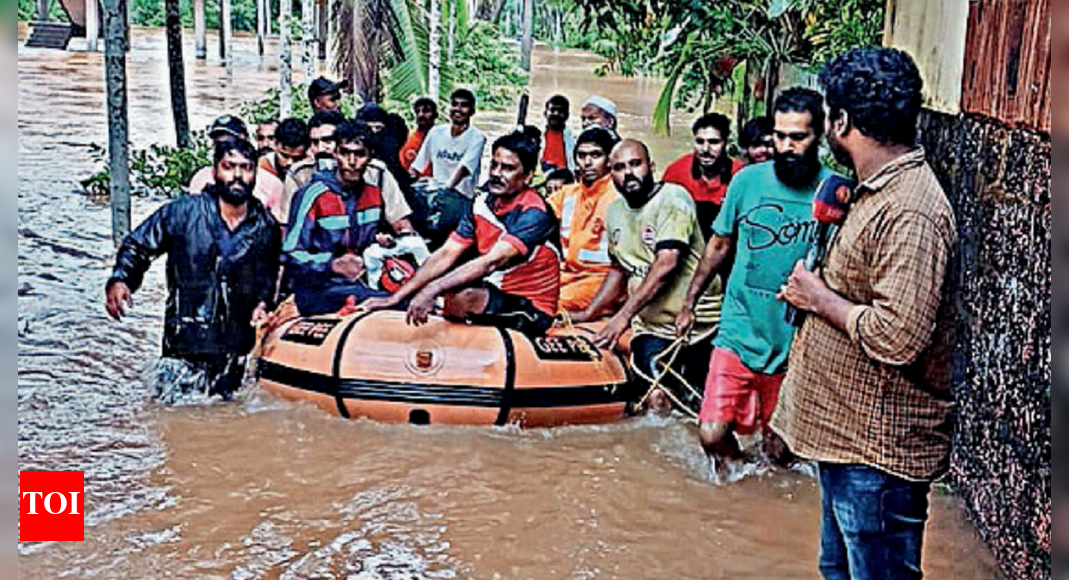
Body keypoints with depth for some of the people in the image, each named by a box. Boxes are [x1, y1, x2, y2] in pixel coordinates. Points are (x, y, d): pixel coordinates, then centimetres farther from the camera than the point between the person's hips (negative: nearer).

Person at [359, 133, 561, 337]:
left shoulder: (534, 214, -19)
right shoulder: (482, 204, 3)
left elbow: (491, 262, -31)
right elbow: (446, 255, 0)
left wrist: (433, 289, -40)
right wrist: (395, 298, -9)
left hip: (531, 310, -7)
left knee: (464, 298, -33)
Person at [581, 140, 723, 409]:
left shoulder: (673, 198, -12)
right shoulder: (615, 211, 12)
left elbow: (667, 264, -22)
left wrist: (625, 314, -24)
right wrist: (587, 314, 17)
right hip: (650, 327, 5)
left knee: (697, 402, -2)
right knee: (656, 401, -8)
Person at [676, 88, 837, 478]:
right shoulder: (748, 181, 0)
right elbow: (720, 246, 13)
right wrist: (689, 304, 17)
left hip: (795, 343, -1)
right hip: (740, 333, 1)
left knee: (779, 451, 10)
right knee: (712, 435, -8)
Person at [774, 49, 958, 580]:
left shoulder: (910, 212, -24)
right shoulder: (879, 191, 9)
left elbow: (898, 337, -31)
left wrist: (821, 300, -17)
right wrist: (815, 291, 6)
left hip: (878, 451, -10)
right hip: (846, 433, 10)